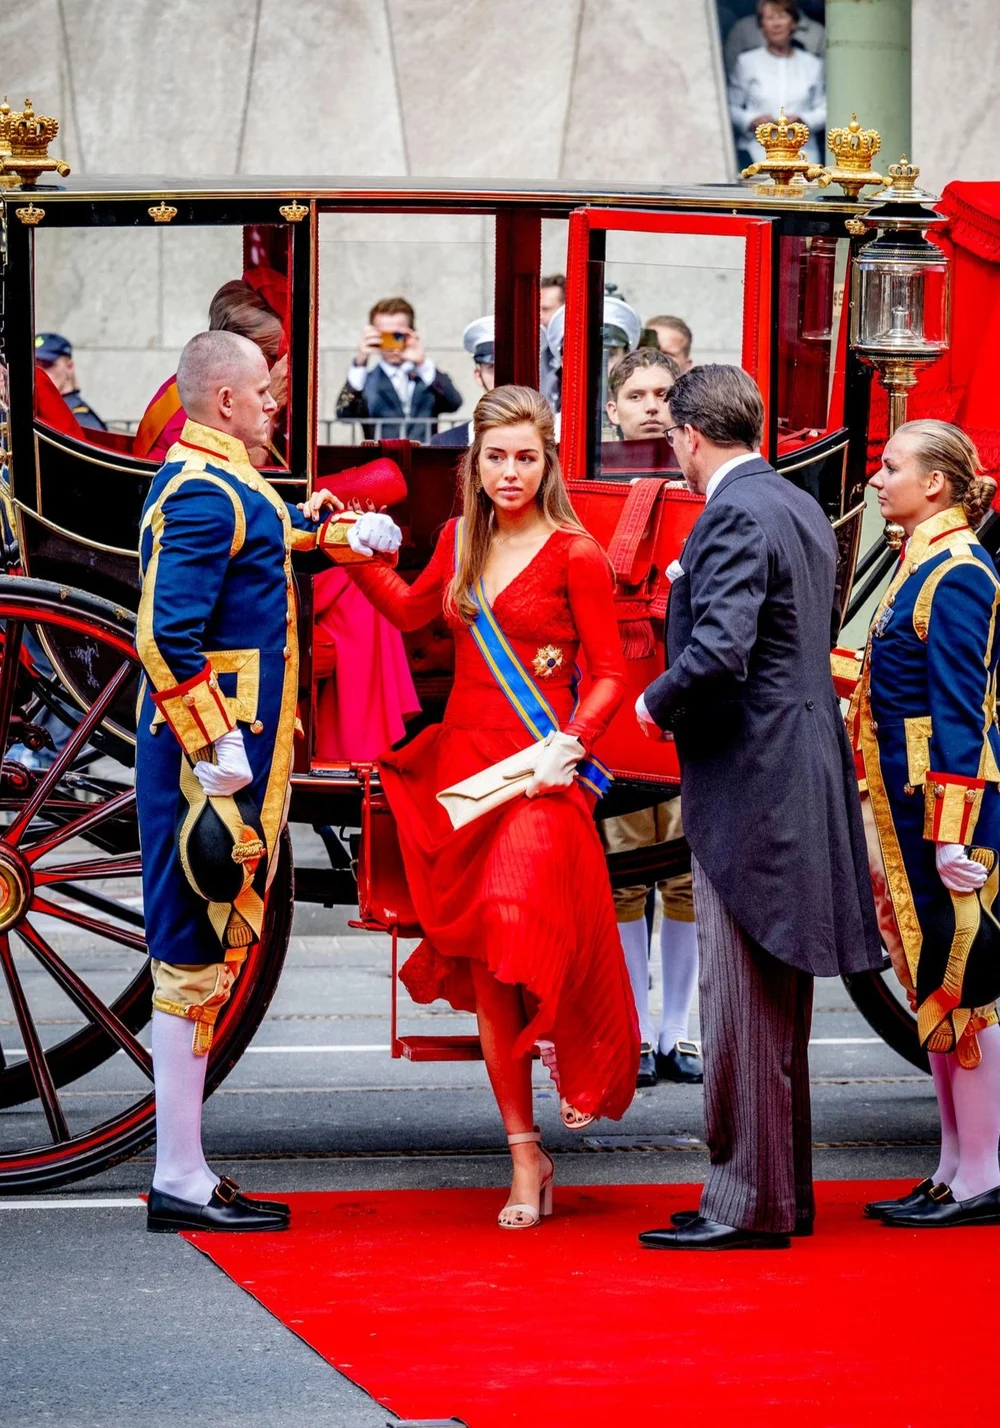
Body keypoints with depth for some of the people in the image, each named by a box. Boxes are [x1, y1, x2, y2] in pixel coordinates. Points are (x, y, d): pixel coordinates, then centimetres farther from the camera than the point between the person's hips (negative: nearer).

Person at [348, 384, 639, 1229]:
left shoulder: (575, 554, -6)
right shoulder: (460, 542, 10)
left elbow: (610, 677, -5)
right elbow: (413, 611, 30)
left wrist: (567, 747, -17)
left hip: (537, 777, -5)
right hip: (463, 764, 5)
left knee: (518, 925, -27)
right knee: (485, 972, 3)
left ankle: (582, 1063, 4)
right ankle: (527, 1160, 9)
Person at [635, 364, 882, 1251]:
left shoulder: (734, 518, -16)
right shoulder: (802, 508, 14)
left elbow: (719, 651, -27)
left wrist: (658, 703, -9)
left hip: (748, 784, -10)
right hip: (803, 776, 10)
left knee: (742, 1002, -5)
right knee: (777, 1008, 15)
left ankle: (748, 1203, -2)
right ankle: (785, 1193, 21)